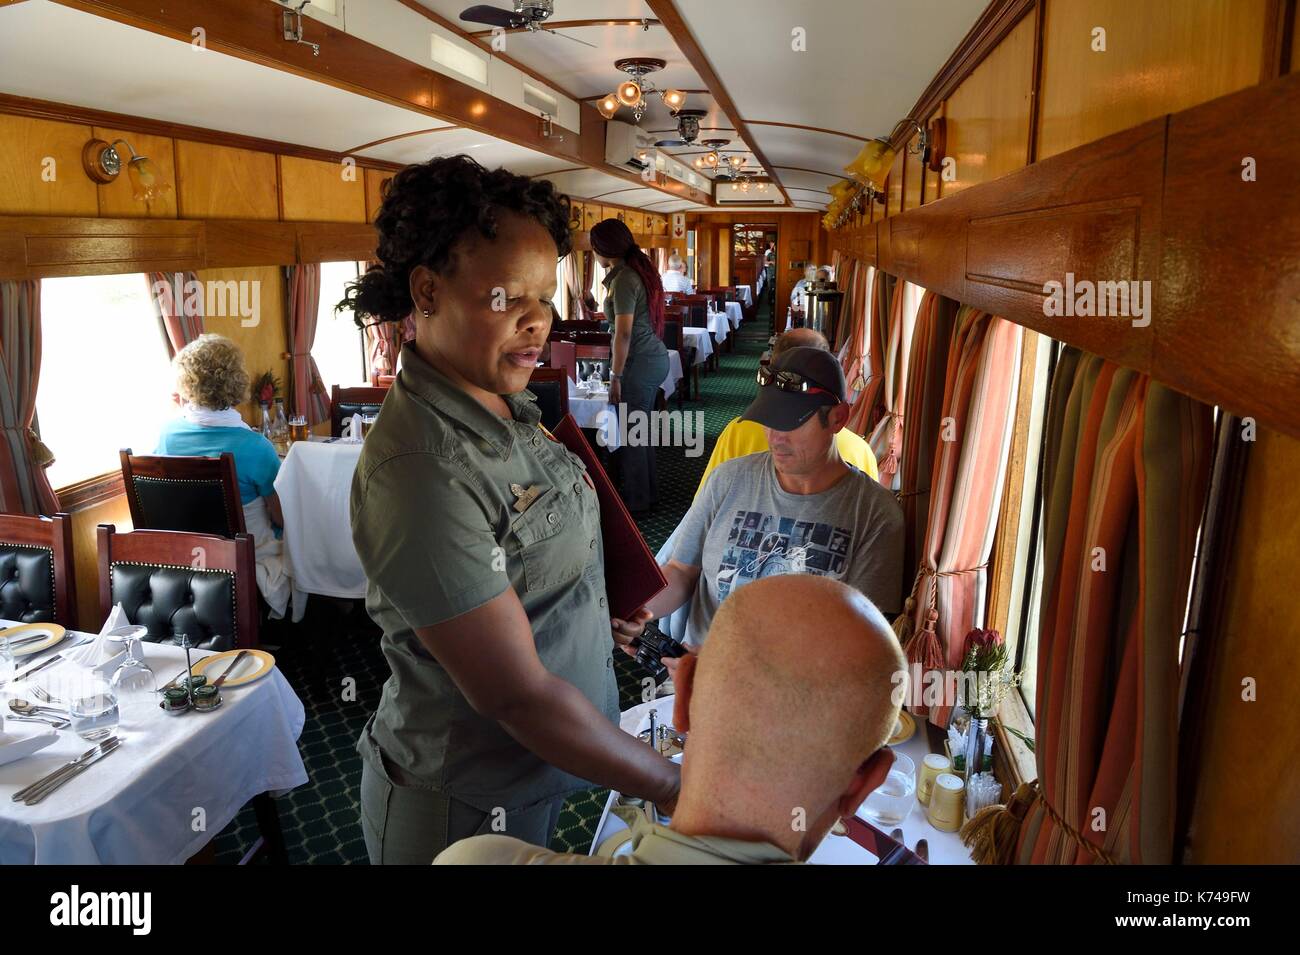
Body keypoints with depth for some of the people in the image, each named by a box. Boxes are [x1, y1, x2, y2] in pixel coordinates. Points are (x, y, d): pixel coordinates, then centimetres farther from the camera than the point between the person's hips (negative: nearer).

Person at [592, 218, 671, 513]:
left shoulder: (624, 280, -18)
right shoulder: (639, 271, 11)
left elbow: (624, 333, -21)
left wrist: (615, 375, -17)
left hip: (639, 363, -10)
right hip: (655, 357, 10)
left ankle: (637, 500, 12)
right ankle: (648, 491, 30)